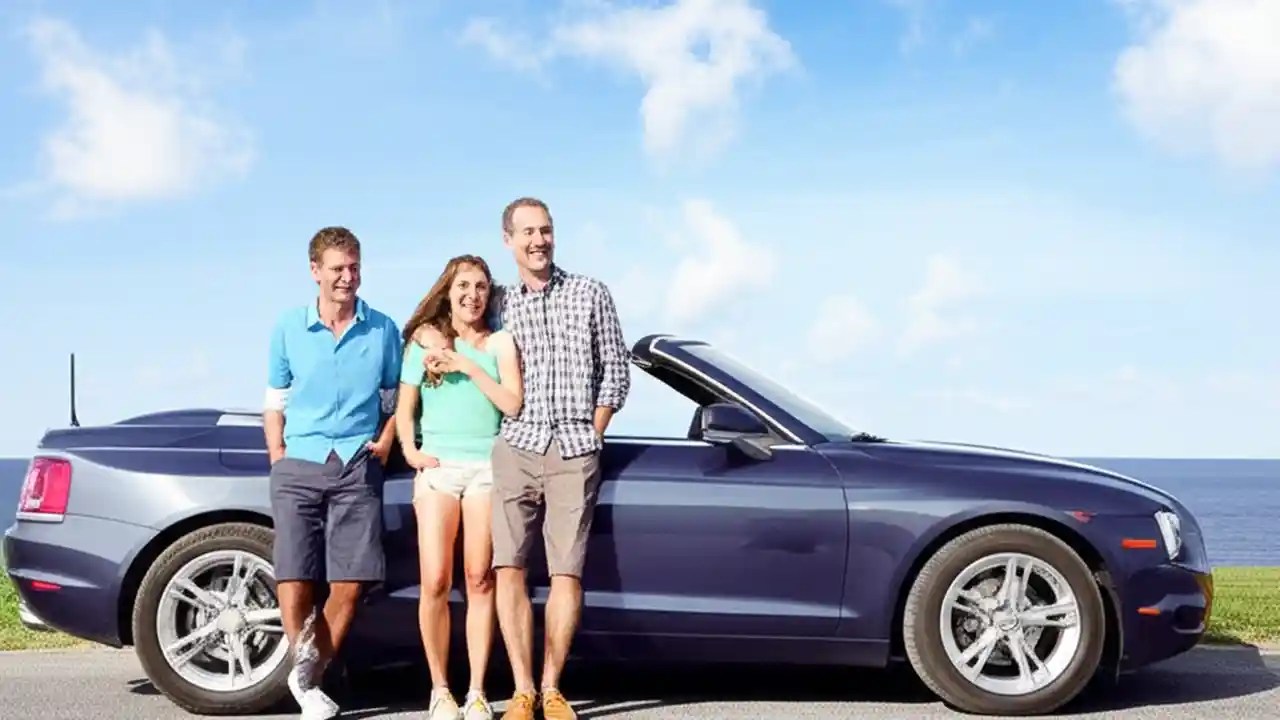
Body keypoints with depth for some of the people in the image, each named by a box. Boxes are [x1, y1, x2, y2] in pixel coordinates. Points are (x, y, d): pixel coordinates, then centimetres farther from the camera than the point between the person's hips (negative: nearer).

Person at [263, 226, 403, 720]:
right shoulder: (288, 328, 8)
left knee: (350, 582, -5)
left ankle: (309, 675, 8)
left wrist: (385, 441, 0)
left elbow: (394, 399, 16)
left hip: (358, 467, 0)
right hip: (299, 466, 0)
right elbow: (274, 402, 13)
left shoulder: (382, 330, 8)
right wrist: (277, 455, 2)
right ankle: (303, 662, 4)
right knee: (292, 575, -9)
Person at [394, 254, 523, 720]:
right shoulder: (425, 338, 12)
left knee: (479, 580, -2)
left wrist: (467, 367, -8)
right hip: (437, 468, 0)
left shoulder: (500, 343, 9)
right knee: (435, 582, -7)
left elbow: (512, 404, -3)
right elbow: (405, 407, 12)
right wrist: (409, 449, -4)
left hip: (487, 468, 0)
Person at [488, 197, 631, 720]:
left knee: (567, 573, -3)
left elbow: (616, 372, 8)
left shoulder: (590, 294, 7)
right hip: (516, 447, 1)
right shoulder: (500, 305, 11)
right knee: (509, 569, -7)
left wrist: (590, 437, 2)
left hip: (574, 451, -1)